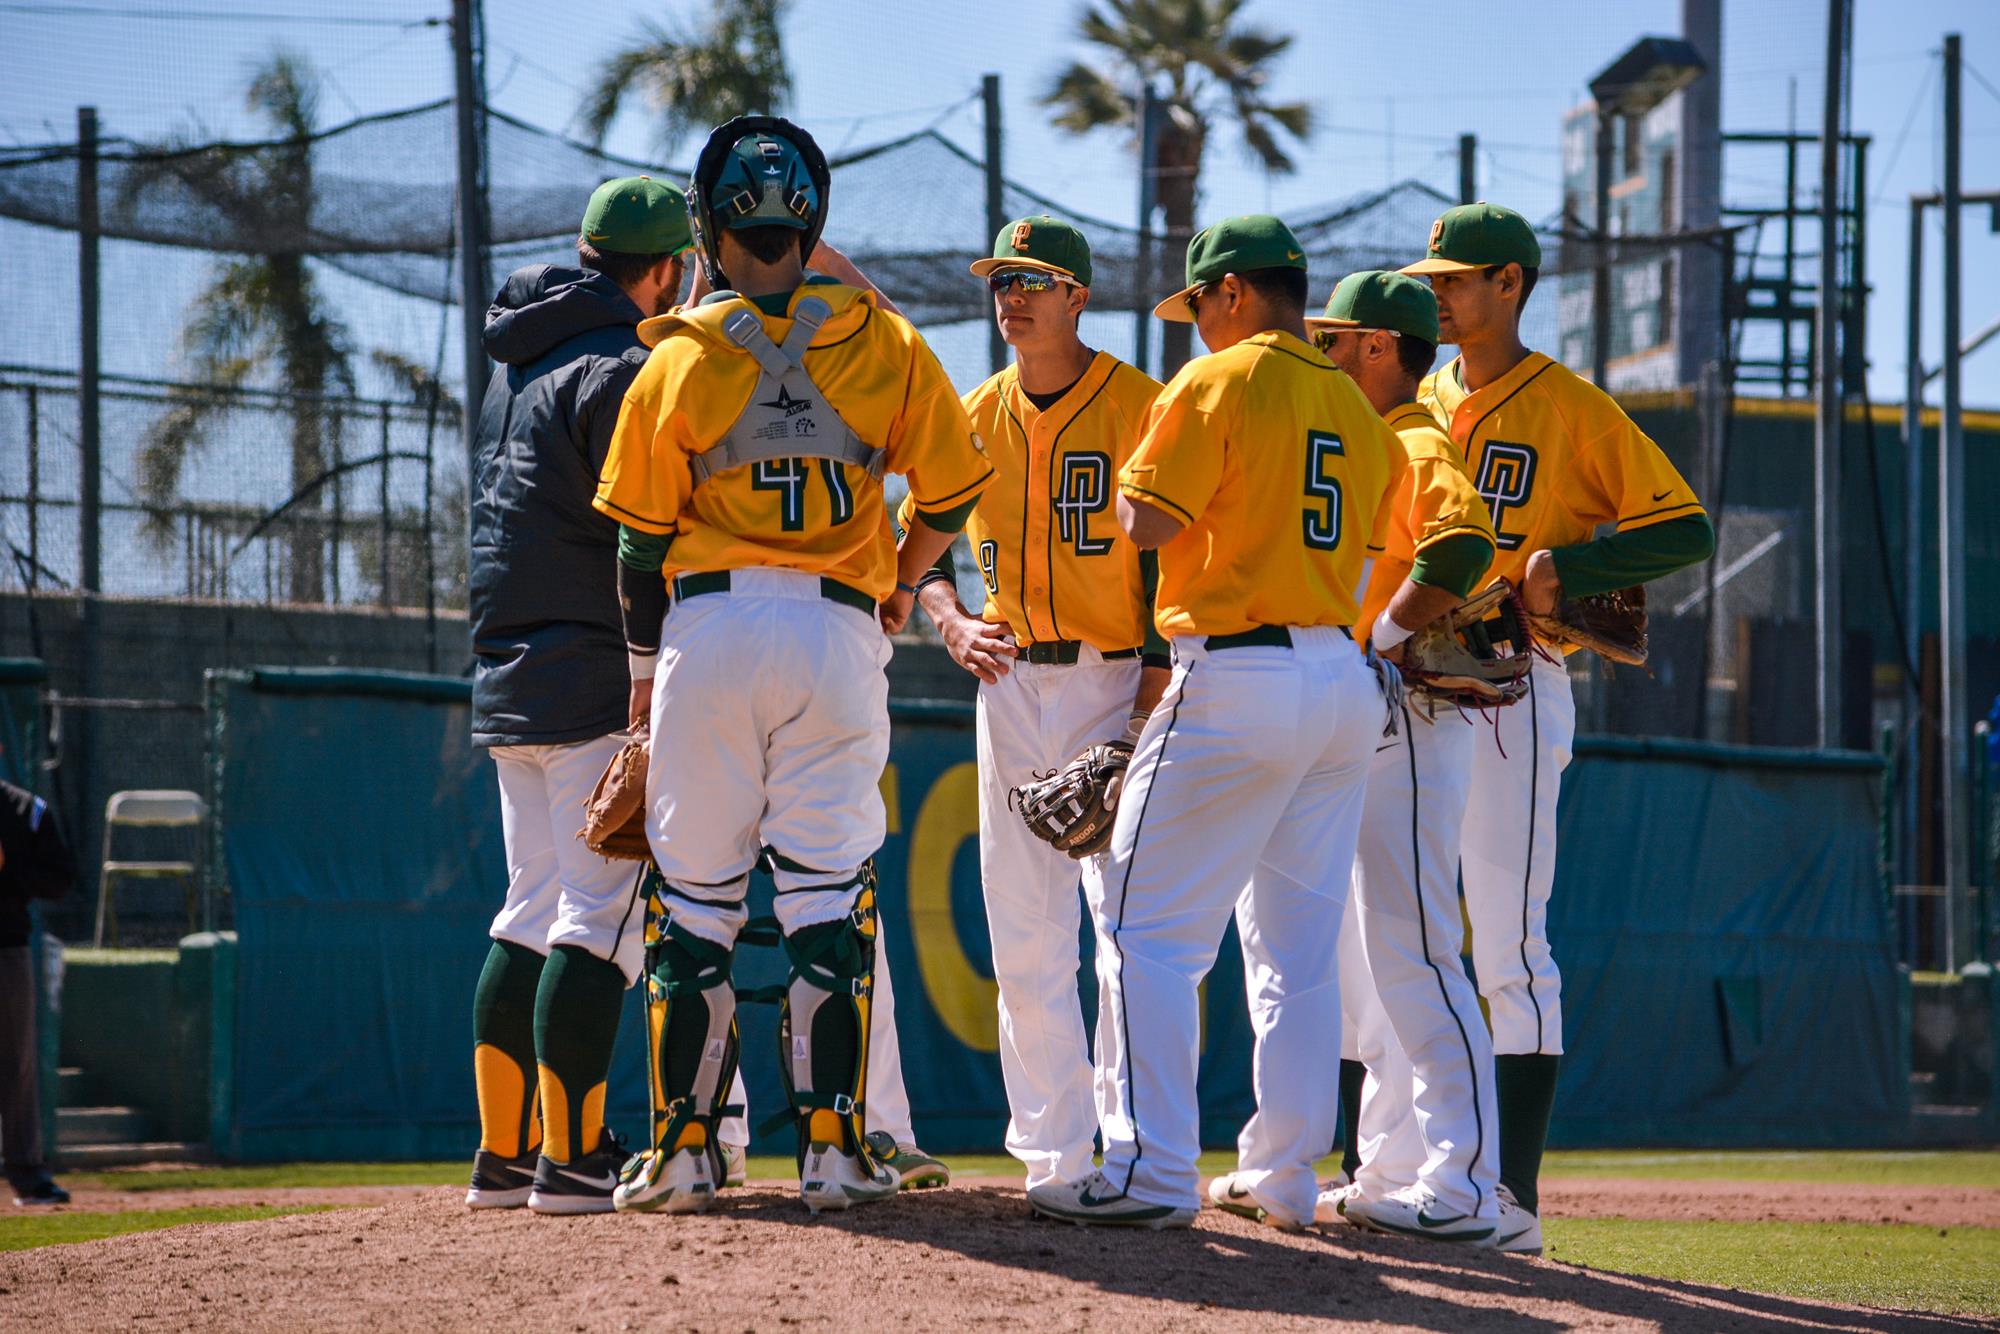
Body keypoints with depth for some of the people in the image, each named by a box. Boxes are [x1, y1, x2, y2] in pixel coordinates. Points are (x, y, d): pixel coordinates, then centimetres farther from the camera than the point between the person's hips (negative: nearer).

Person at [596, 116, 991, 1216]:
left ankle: (684, 1149, 6)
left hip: (709, 630, 0)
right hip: (839, 633, 0)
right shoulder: (883, 344, 2)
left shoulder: (677, 360, 1)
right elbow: (950, 492, 5)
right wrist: (902, 586, 23)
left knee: (694, 896, 5)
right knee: (829, 896, 4)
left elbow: (642, 544, 4)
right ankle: (831, 1142, 0)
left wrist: (646, 673, 15)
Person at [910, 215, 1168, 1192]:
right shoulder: (977, 416, 10)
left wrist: (1153, 701, -18)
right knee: (1022, 933, 6)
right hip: (1009, 680, 6)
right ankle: (1055, 1156, 11)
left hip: (1116, 681, -6)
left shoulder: (1139, 407, -6)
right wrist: (954, 625, -11)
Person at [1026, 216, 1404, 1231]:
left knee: (1150, 928, -5)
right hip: (1347, 680, 8)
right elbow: (1362, 556, 15)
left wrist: (1137, 462, 10)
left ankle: (1151, 1174, -12)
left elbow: (1148, 521, -12)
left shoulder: (1219, 383, -6)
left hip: (1238, 680, -7)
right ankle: (1285, 1176, 14)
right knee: (1301, 946, 12)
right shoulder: (1359, 412, 16)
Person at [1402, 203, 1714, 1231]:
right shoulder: (1416, 403, 16)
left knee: (1508, 947, -10)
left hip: (1508, 692, -6)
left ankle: (1512, 1188, -10)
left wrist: (1568, 567, -20)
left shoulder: (1571, 409, -2)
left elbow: (1685, 529, -7)